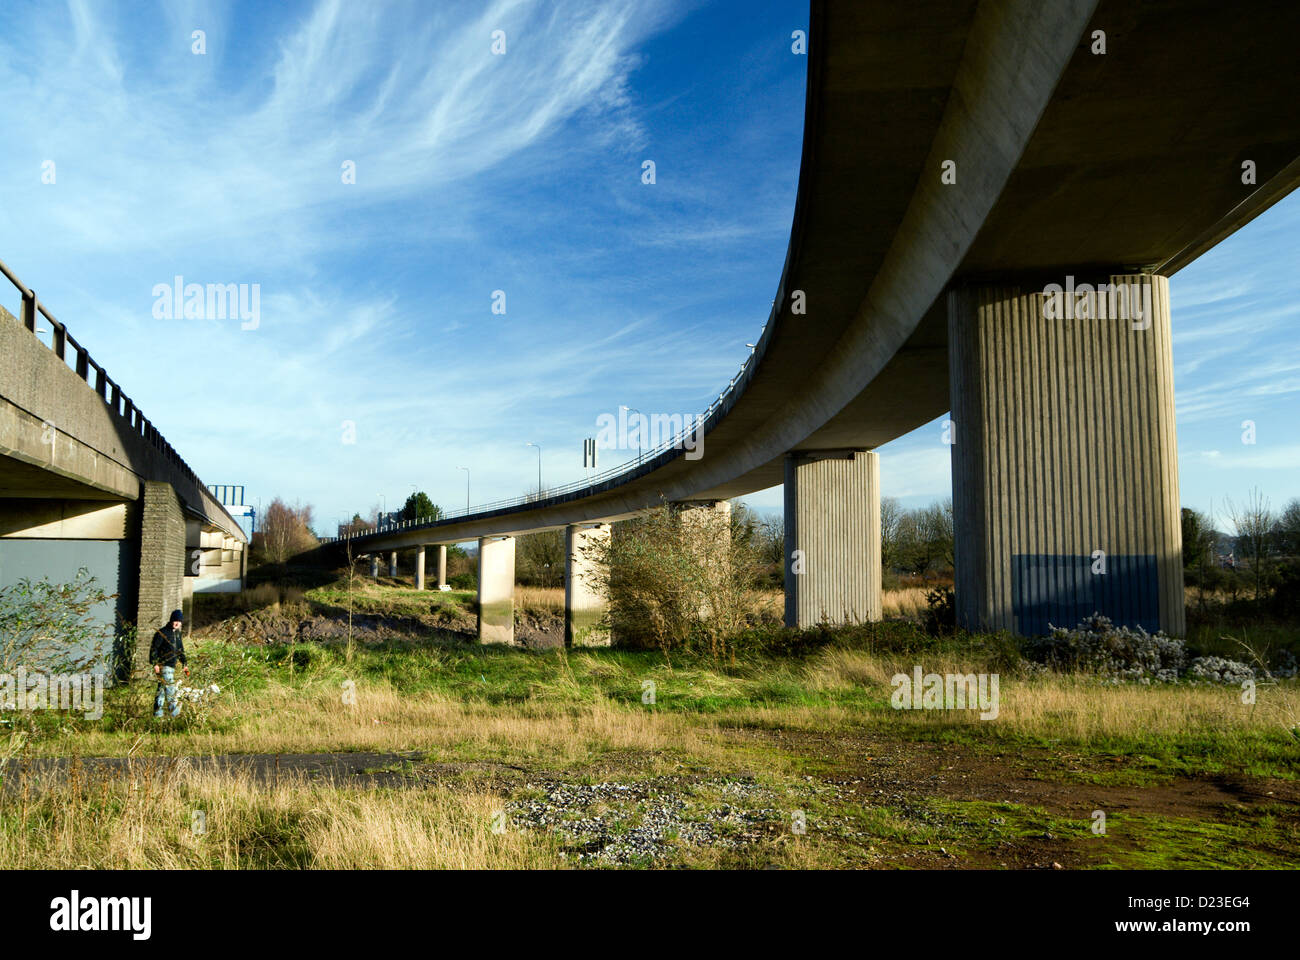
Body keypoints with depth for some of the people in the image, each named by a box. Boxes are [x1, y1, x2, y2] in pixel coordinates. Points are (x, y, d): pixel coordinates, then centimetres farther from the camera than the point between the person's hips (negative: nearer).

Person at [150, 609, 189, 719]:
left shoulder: (177, 633, 15)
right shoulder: (162, 632, -11)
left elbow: (181, 650, 22)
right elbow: (153, 648, -13)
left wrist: (185, 664, 17)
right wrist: (155, 663, -18)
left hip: (172, 666, 8)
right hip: (163, 665, -8)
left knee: (162, 688, 12)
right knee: (170, 687, -9)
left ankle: (157, 712, 18)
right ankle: (174, 711, -6)